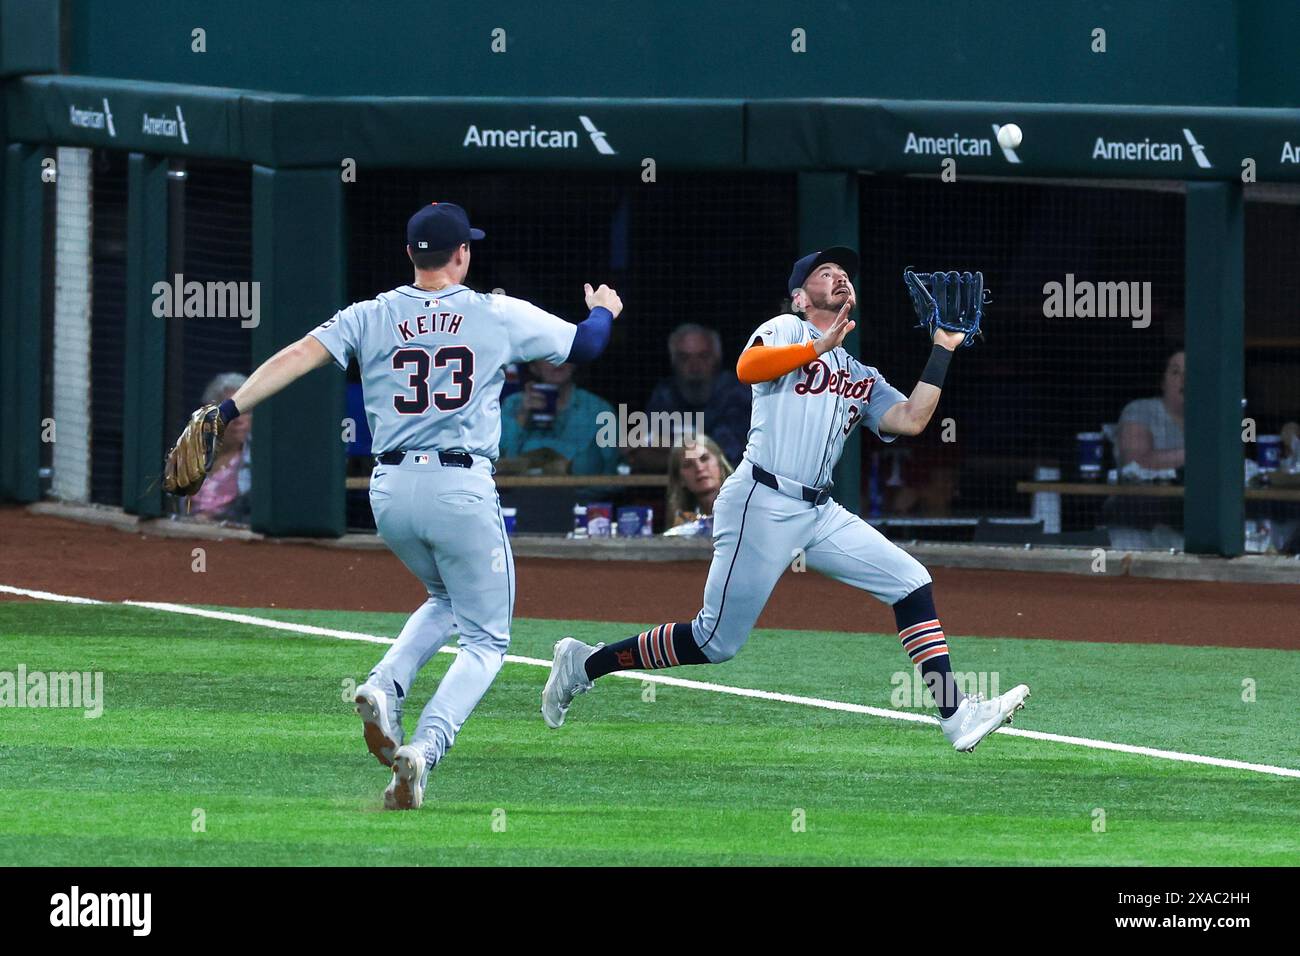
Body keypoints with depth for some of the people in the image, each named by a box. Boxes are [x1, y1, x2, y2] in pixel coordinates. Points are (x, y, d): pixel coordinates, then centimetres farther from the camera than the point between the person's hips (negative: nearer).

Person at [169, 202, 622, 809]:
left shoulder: (370, 317, 6)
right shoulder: (499, 315, 2)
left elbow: (297, 356, -6)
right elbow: (585, 344, 14)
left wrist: (228, 411, -11)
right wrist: (603, 310, 36)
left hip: (390, 491, 4)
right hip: (462, 490, -4)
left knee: (445, 601, 29)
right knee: (484, 639, 7)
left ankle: (384, 687, 2)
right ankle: (423, 750, -17)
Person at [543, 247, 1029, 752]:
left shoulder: (863, 379, 22)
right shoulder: (786, 330, 3)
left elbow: (911, 420, 7)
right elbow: (747, 367, -18)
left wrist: (942, 350, 10)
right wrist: (819, 347, -23)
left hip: (821, 514, 7)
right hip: (762, 503, -7)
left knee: (911, 581, -6)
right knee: (716, 641, -7)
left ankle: (954, 715, -9)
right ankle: (584, 664, 9)